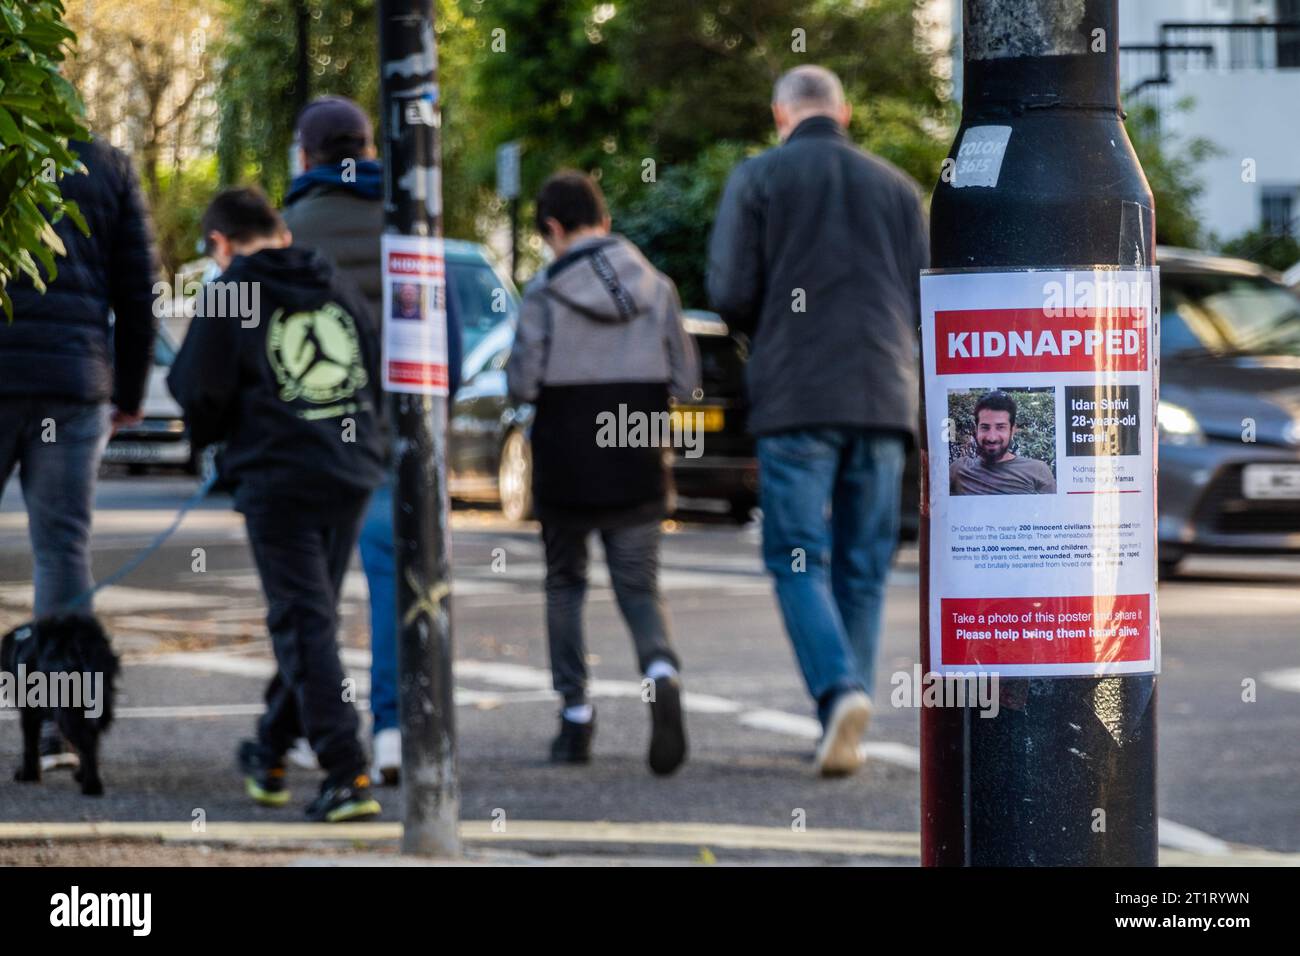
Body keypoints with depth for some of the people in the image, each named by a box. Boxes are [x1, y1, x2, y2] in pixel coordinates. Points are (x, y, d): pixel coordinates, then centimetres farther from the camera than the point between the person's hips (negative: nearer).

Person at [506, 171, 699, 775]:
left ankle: (576, 714, 13)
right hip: (637, 473, 2)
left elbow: (522, 384, -13)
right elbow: (685, 383, 2)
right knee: (639, 587, 7)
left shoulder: (545, 294, -9)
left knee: (565, 585, 15)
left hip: (565, 469, -2)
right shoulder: (656, 288, 1)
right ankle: (661, 670, -23)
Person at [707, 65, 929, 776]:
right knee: (862, 568, 7)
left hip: (796, 397, -3)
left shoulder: (757, 179, 2)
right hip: (881, 396, 3)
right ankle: (848, 726, 5)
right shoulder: (894, 186, 13)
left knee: (799, 561, -3)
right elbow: (923, 302, 10)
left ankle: (839, 688, -25)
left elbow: (730, 294, -5)